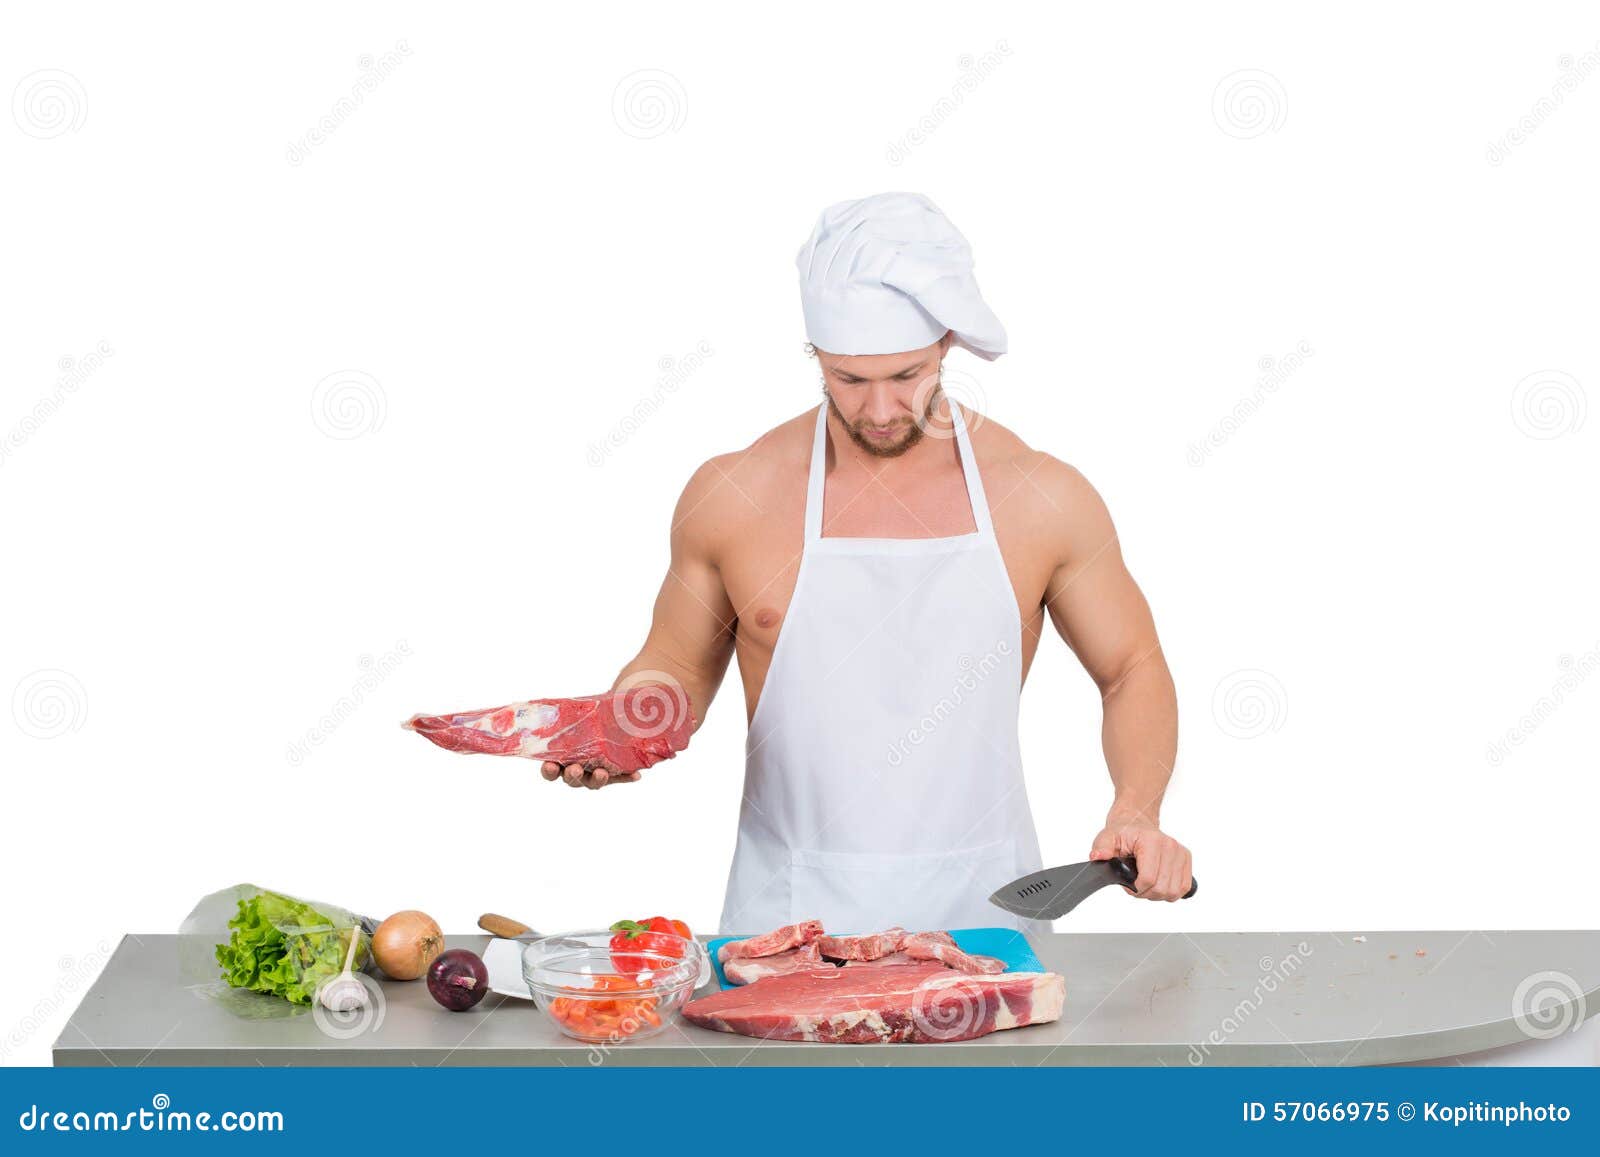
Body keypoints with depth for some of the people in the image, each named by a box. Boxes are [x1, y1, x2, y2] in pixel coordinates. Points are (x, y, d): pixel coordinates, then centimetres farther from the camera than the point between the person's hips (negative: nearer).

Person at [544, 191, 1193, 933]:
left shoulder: (1041, 498, -1)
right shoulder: (733, 495, -1)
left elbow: (1133, 670, 10)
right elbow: (679, 668, 12)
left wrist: (1136, 813, -6)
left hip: (978, 905, 0)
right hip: (790, 910, 0)